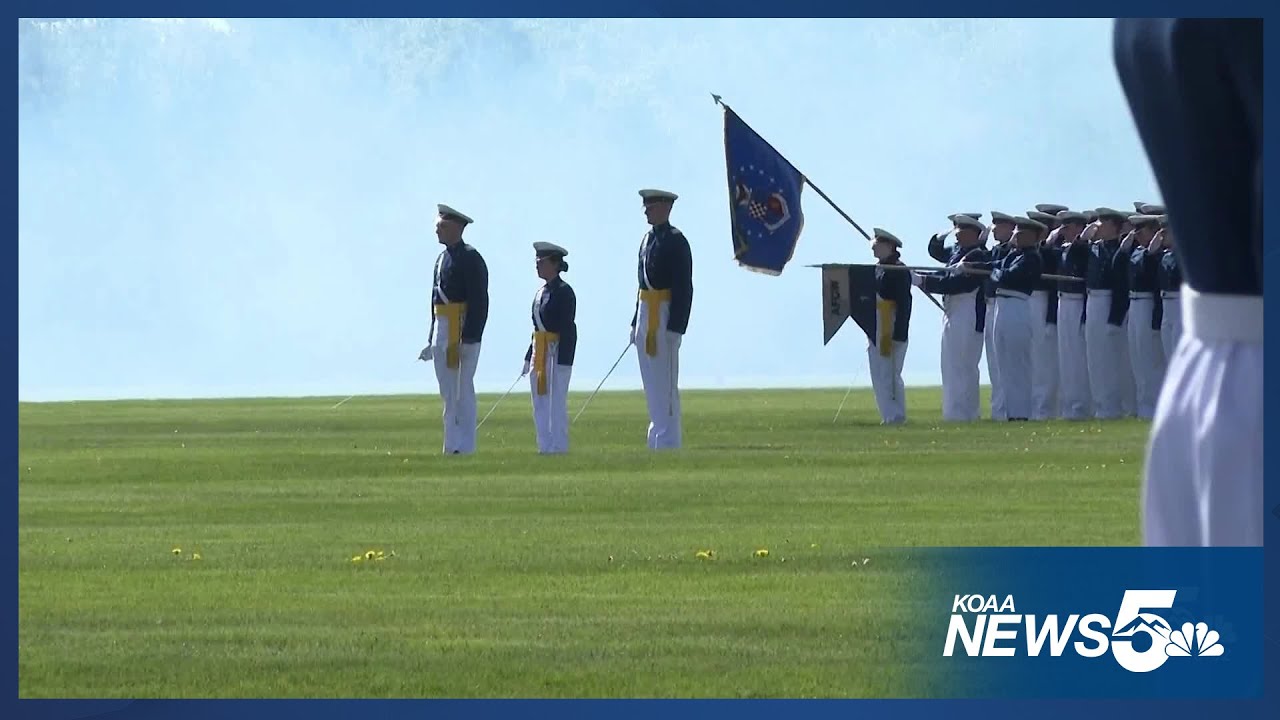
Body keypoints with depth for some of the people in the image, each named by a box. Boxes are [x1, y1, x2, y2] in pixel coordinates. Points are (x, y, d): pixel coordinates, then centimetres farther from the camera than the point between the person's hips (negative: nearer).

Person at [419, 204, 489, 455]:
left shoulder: (471, 259, -11)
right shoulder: (443, 258, 16)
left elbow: (479, 302, -16)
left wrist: (468, 339, -21)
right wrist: (433, 338, 17)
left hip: (463, 332, -9)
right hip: (442, 332, 9)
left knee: (462, 389, -6)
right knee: (448, 393, 10)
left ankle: (464, 445, -3)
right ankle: (453, 444, 14)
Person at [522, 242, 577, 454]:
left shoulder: (564, 292, -10)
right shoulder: (541, 292, 15)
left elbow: (567, 328, -15)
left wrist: (563, 361, -20)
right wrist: (529, 357, 15)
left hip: (557, 351, -9)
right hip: (539, 353, 9)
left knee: (556, 402, -5)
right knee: (539, 403, 9)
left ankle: (558, 446, -1)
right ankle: (545, 445, 14)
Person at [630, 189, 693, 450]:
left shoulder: (675, 241, -10)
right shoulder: (648, 239, 15)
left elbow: (683, 288, -14)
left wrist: (675, 328, -19)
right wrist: (636, 324, 16)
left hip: (665, 319, -9)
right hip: (646, 317, 9)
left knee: (665, 384, -8)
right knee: (651, 384, 10)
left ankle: (669, 441, -6)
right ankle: (657, 437, 15)